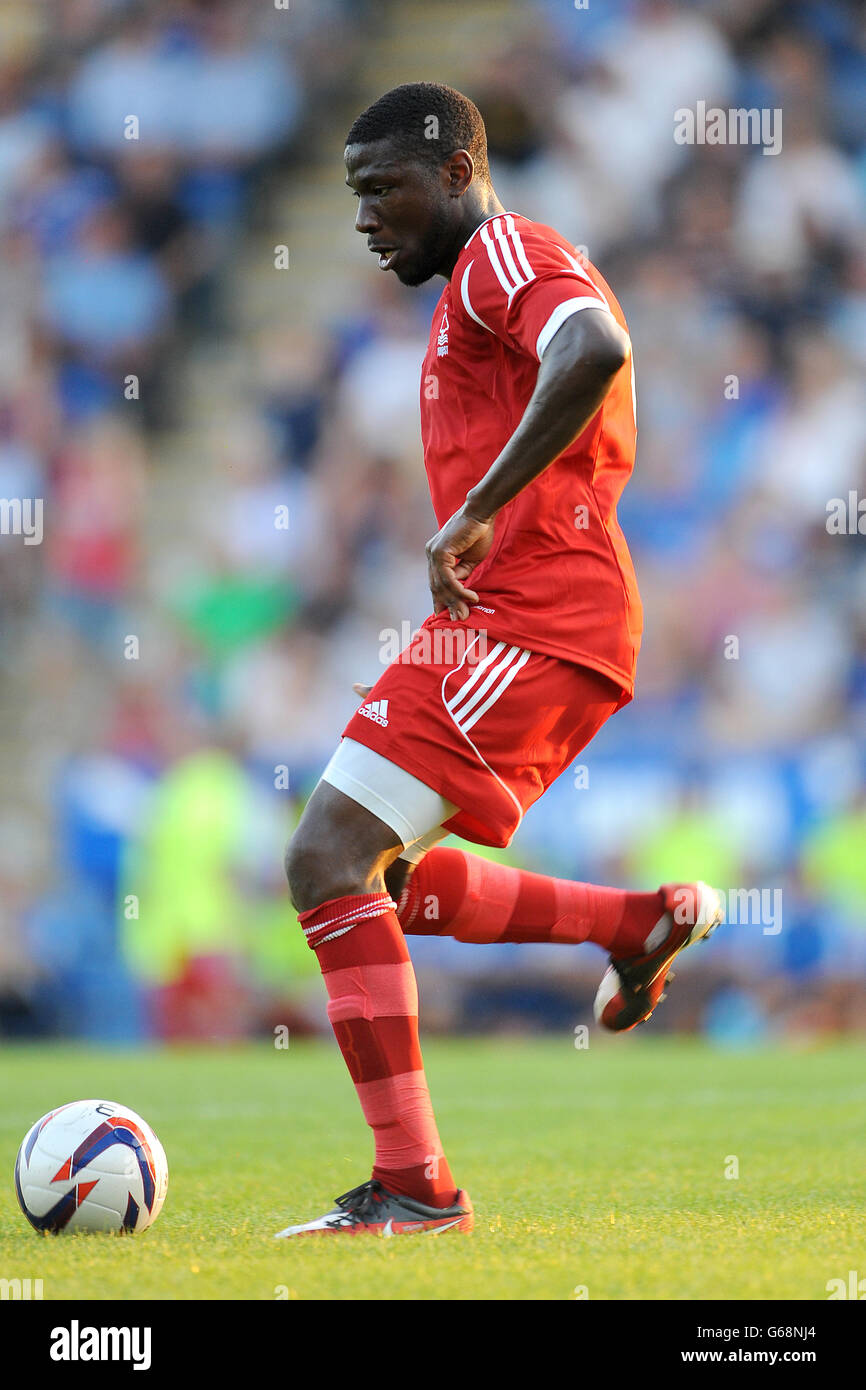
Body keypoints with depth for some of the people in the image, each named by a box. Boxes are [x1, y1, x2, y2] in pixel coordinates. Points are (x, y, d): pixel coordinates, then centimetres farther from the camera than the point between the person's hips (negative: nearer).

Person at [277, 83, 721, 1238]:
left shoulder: (504, 254, -8)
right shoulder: (488, 283, 25)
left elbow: (595, 350, -29)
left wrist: (479, 511, -28)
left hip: (522, 623, -11)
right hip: (514, 630, 11)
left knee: (330, 862, -16)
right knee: (385, 881, 19)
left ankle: (414, 1187, -18)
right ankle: (645, 923, 21)